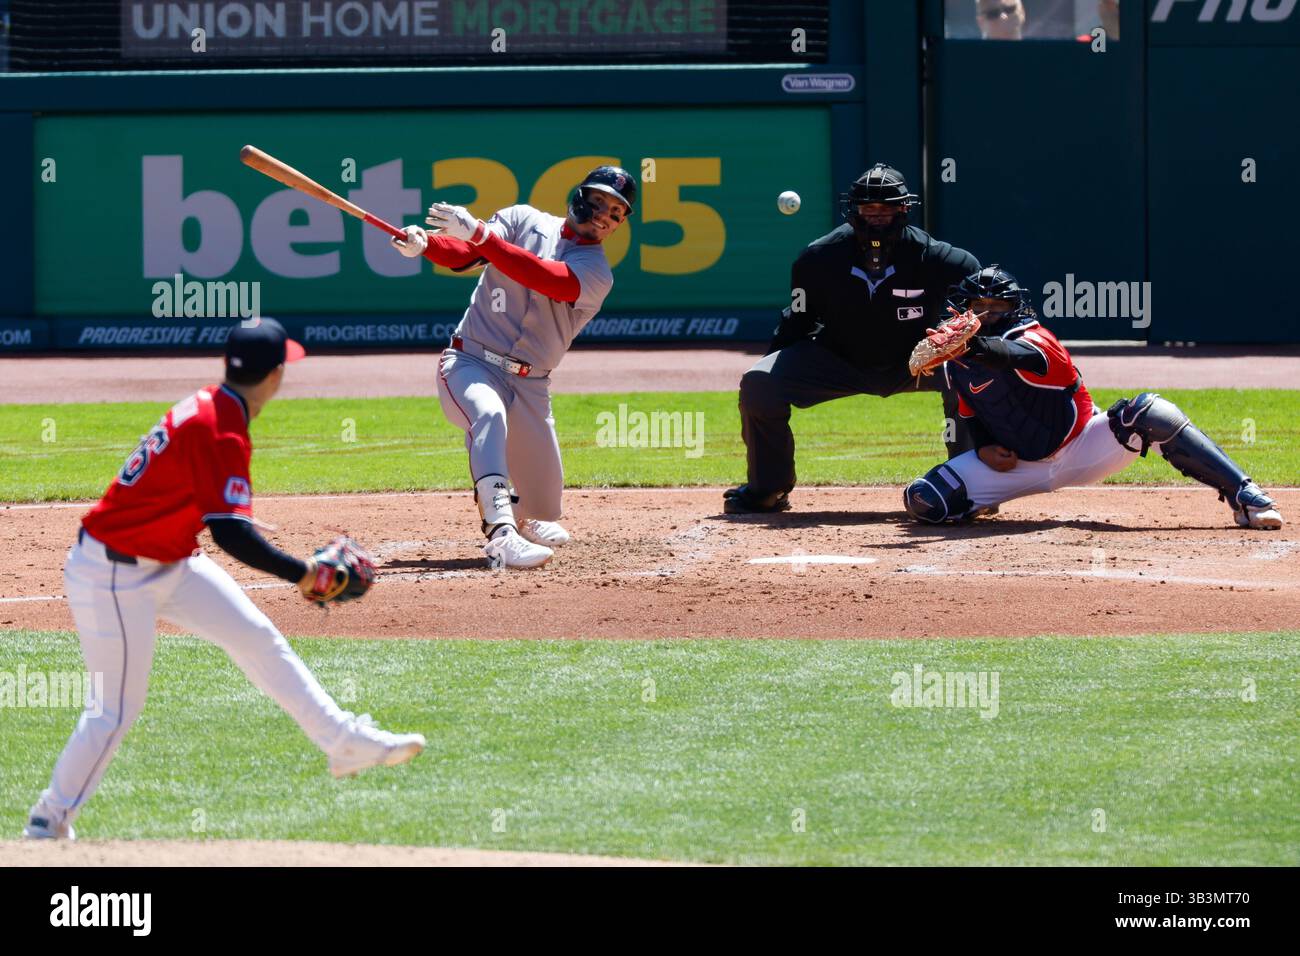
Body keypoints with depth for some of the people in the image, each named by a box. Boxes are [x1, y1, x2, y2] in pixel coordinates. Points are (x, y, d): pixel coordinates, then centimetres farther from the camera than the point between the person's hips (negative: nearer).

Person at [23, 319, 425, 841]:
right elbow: (232, 533, -32)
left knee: (258, 639, 10)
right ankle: (50, 820, 11)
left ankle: (344, 741, 16)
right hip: (113, 576, -10)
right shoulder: (221, 435, -25)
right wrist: (302, 573, -27)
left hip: (169, 563, 10)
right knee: (117, 709, -3)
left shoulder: (206, 408, 4)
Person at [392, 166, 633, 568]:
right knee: (488, 415, -36)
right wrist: (424, 244, -32)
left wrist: (479, 234, -32)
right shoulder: (524, 221, 4)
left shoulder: (597, 274, -2)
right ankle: (502, 536, -48)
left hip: (529, 386, 2)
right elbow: (464, 254, -9)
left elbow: (545, 278, -22)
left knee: (543, 504, 5)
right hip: (470, 364, -2)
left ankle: (519, 518, 45)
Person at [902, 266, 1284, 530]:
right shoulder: (956, 366, -2)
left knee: (1149, 413, -34)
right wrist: (984, 450, -10)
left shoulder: (1035, 340, -21)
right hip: (1022, 465, 5)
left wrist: (972, 346, -68)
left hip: (1081, 448, -5)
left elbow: (1014, 356, -46)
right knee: (923, 501, -15)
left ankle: (1243, 497, -34)